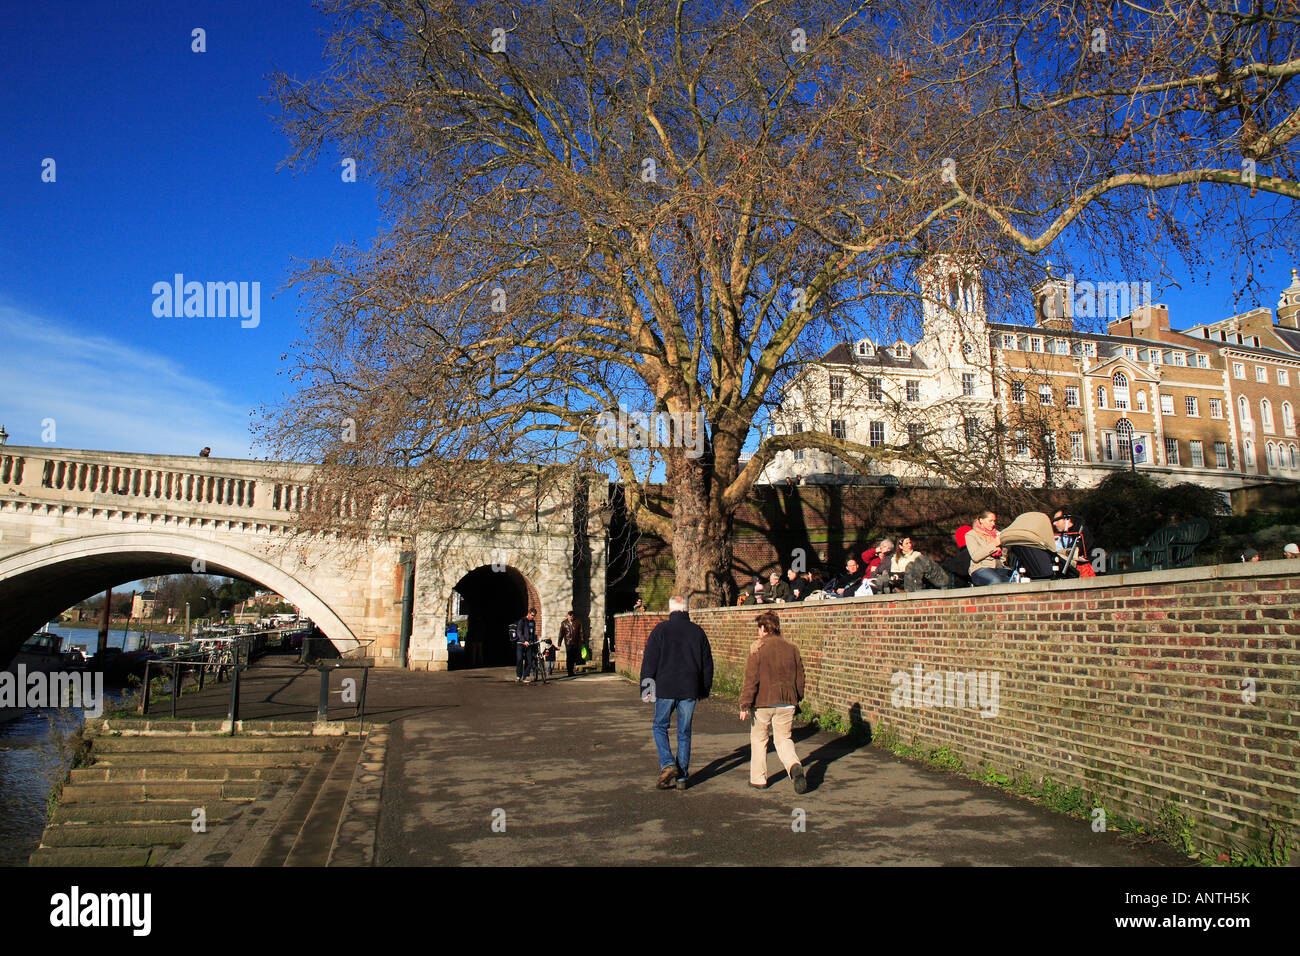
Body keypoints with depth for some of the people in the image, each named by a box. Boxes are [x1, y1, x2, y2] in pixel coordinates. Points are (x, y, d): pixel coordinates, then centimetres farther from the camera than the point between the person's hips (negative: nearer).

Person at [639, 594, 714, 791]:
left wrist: (645, 689, 3)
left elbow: (649, 661, -4)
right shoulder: (697, 631, 5)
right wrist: (704, 690, 19)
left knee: (660, 726, 13)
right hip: (690, 690, 3)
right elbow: (708, 663, 10)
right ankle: (682, 777, 12)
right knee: (684, 732, 10)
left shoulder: (660, 630, -3)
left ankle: (667, 764, -6)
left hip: (665, 688, -2)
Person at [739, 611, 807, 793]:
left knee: (758, 739, 14)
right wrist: (796, 699, 26)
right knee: (783, 739, 13)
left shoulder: (758, 648, -9)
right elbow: (800, 678, 12)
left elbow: (751, 679, -13)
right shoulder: (792, 648, 5)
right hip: (786, 703, 3)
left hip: (763, 703, -3)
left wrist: (745, 705, -10)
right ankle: (795, 766, -15)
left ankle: (758, 779, 21)